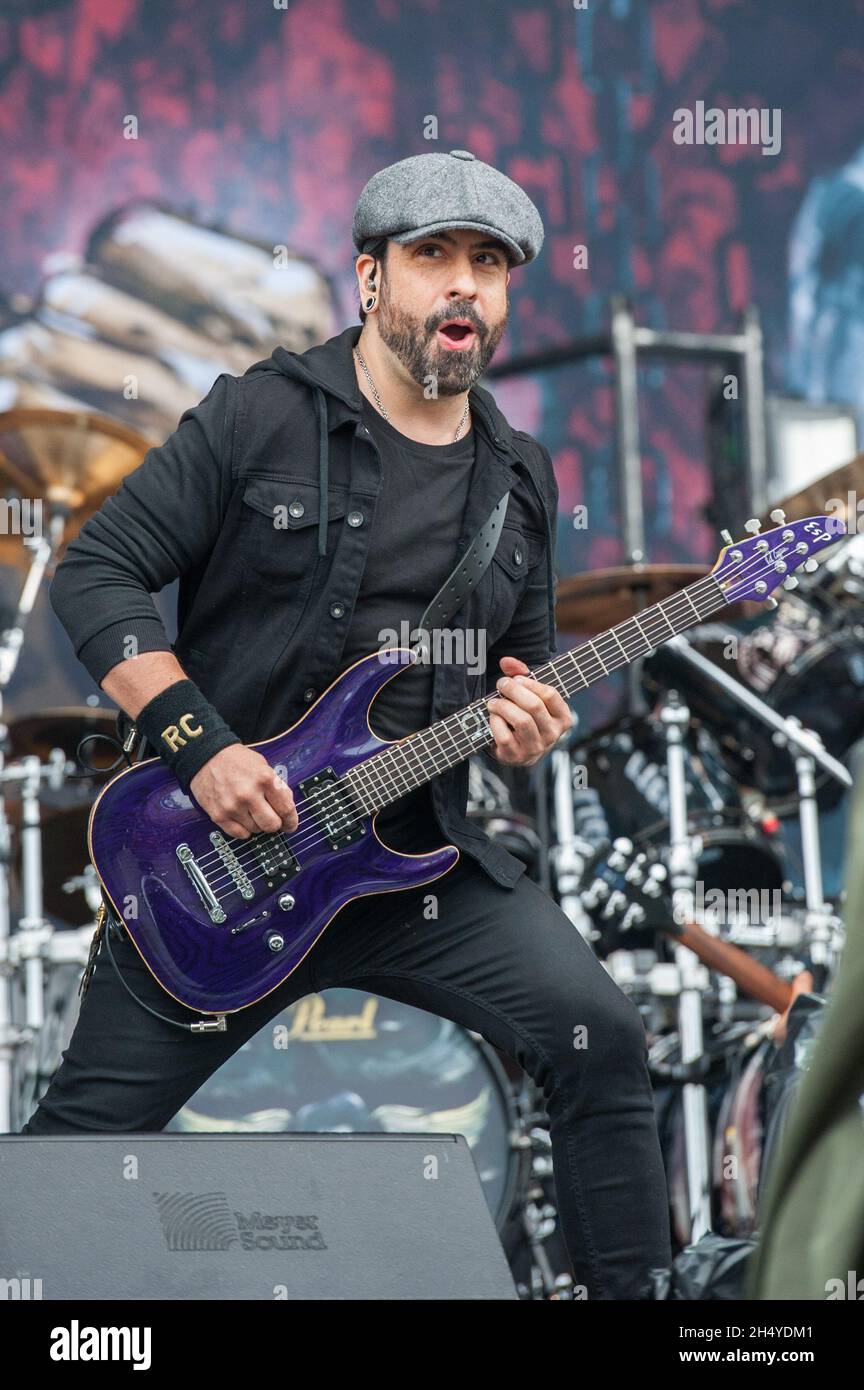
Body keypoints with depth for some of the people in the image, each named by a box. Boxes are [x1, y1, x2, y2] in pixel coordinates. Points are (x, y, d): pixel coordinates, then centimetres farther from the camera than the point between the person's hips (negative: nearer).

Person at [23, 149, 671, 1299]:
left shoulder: (522, 478, 10)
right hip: (223, 847, -3)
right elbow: (96, 575, -9)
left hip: (423, 854, 4)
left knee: (599, 1038, -13)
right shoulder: (260, 415, -6)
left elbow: (527, 665, 21)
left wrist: (527, 722, -4)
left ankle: (631, 1296, 2)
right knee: (86, 1126, -1)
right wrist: (199, 744, -18)